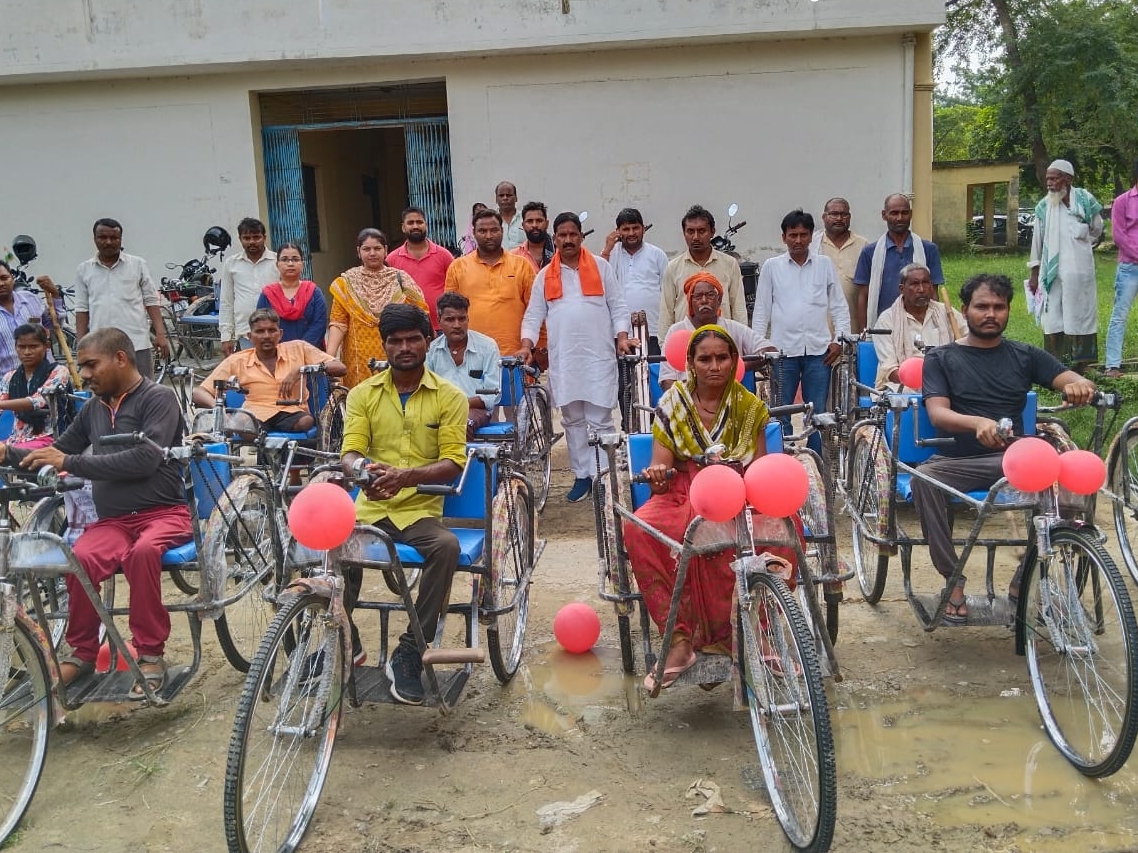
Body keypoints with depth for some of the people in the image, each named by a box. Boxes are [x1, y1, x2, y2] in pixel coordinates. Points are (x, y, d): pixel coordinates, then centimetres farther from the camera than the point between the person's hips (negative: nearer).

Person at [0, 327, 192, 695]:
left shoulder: (159, 398, -6)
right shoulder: (95, 408, 15)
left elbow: (145, 459, -20)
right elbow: (58, 452, 25)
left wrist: (70, 463, -21)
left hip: (163, 512, -5)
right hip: (112, 519, 5)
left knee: (142, 551, -37)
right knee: (80, 559, -28)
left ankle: (151, 653, -21)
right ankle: (82, 651, -7)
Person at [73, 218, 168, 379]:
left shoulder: (138, 265, 5)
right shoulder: (84, 270, 9)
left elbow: (152, 301, 4)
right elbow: (82, 309, 11)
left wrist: (160, 334, -5)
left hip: (137, 344, -1)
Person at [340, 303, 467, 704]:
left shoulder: (449, 396, 4)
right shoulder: (363, 394, 10)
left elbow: (453, 461, -4)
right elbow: (350, 452, 1)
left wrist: (406, 476, -23)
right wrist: (362, 468, -25)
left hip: (421, 508, -1)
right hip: (370, 507, 1)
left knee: (447, 546, -33)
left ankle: (409, 653, -19)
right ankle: (345, 644, -3)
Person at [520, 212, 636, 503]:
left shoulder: (600, 267, 6)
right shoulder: (545, 276, 10)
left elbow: (617, 305, 6)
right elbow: (533, 315, 9)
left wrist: (622, 337, -7)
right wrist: (527, 344, -5)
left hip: (599, 355, -2)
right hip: (562, 359, 3)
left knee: (599, 420, -3)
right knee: (573, 420, 8)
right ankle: (582, 476, 18)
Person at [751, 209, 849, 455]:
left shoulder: (824, 265, 9)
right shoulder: (771, 267, 7)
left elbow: (839, 306, 12)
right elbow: (762, 308, 8)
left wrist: (839, 338, 2)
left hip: (818, 350, 1)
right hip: (784, 349, -1)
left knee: (817, 412, 4)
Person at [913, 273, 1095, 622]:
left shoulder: (1025, 356, 14)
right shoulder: (941, 358, 7)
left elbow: (1070, 379, -1)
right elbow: (938, 413, -9)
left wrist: (1080, 385, -28)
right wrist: (978, 423, -31)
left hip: (1015, 458, 2)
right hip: (959, 459, -2)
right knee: (924, 478, -34)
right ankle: (953, 579, -19)